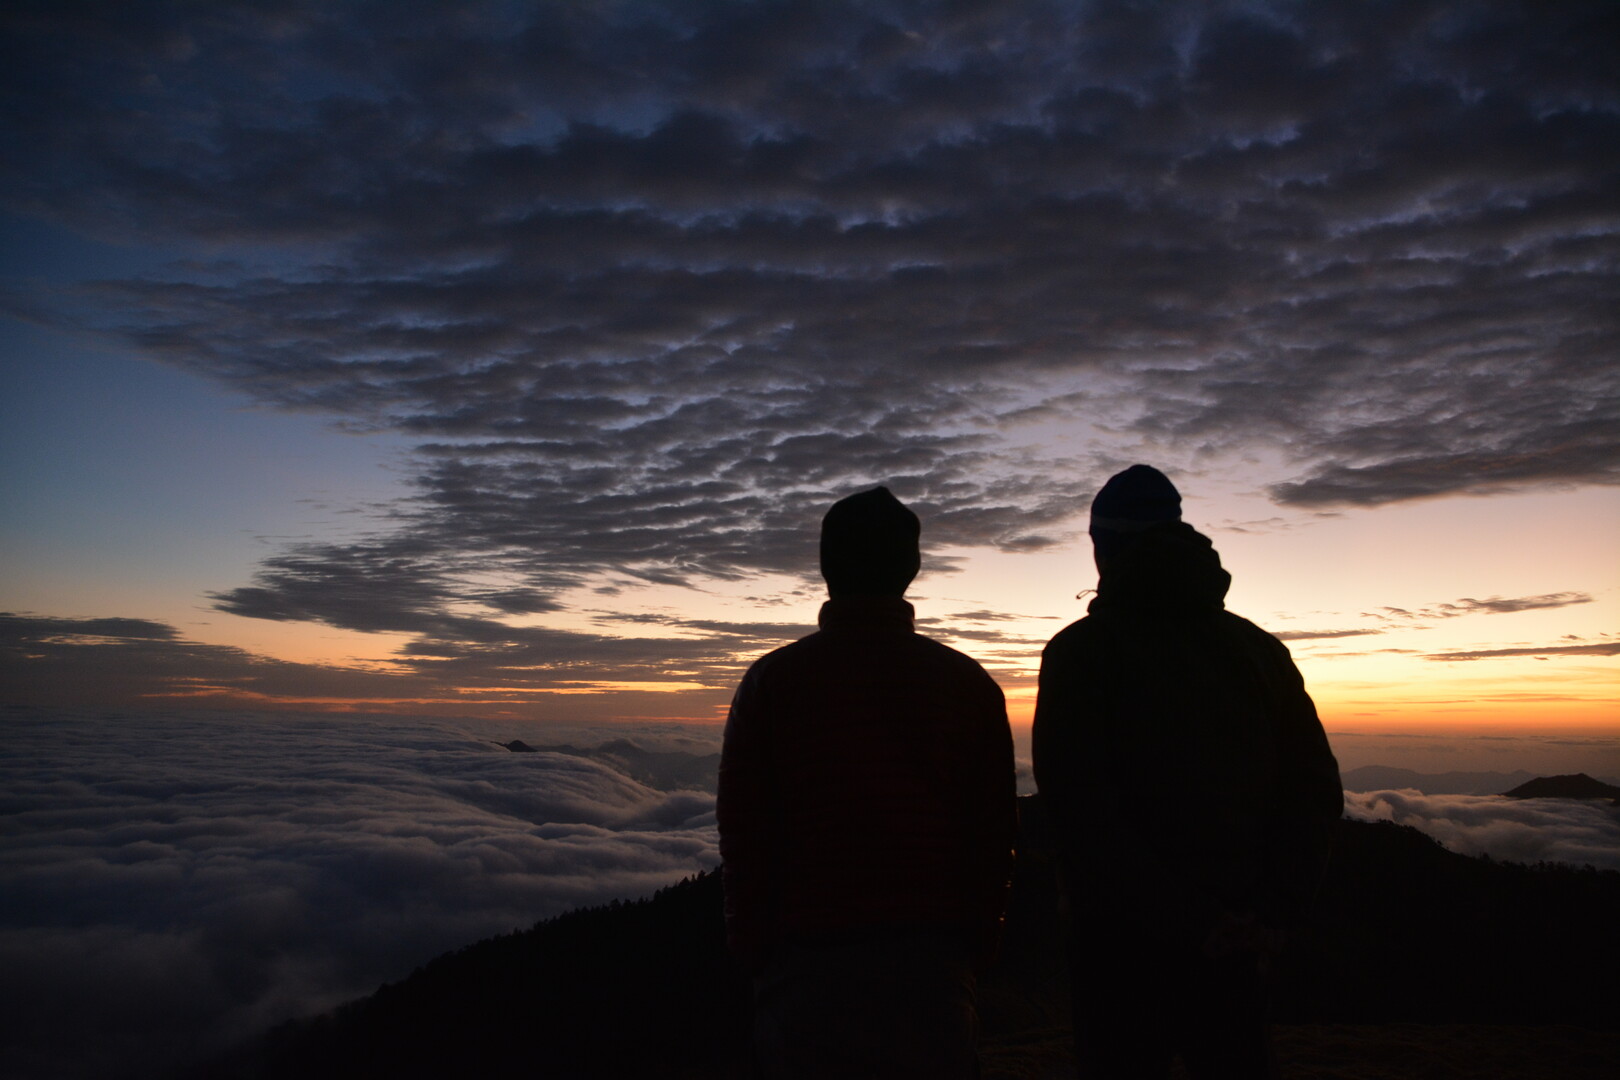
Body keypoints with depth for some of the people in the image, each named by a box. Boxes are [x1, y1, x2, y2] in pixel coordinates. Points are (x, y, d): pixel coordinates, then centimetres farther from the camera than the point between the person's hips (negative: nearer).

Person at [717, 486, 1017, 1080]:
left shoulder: (771, 680, -6)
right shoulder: (970, 684, -1)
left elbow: (742, 832, -3)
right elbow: (994, 835, 2)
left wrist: (753, 944, 7)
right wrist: (972, 944, 12)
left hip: (804, 960, -1)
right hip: (932, 960, 2)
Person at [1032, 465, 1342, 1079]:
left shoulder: (1082, 650, -7)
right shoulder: (1260, 649, 7)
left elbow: (1079, 805, -17)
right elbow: (1315, 791, 3)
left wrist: (1185, 918, -14)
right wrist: (1276, 914, -2)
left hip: (1126, 940, -4)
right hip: (1238, 950, 4)